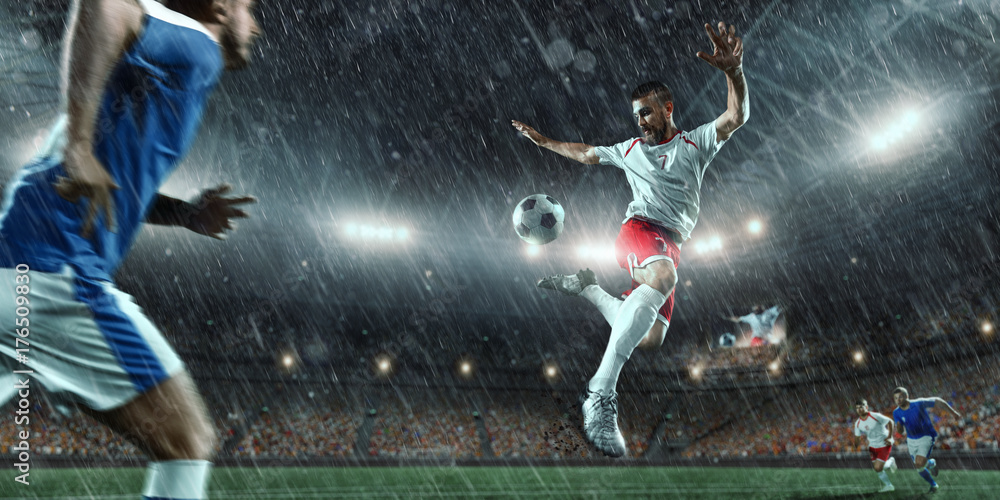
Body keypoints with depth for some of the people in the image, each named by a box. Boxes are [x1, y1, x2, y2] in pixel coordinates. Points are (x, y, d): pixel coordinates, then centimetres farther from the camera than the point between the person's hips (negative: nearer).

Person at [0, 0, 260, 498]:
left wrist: (185, 213, 15)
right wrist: (78, 142, -27)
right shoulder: (195, 46, -4)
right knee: (188, 442, -5)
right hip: (53, 274, -10)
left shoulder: (162, 63, 22)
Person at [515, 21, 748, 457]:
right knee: (664, 275, -39)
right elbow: (585, 154, 36)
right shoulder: (630, 149, 21)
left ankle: (586, 288, 16)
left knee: (651, 338, -10)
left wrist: (733, 70, -25)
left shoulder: (695, 143, 14)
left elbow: (737, 117, -5)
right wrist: (543, 141, 39)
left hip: (671, 247, 2)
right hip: (638, 229, -2)